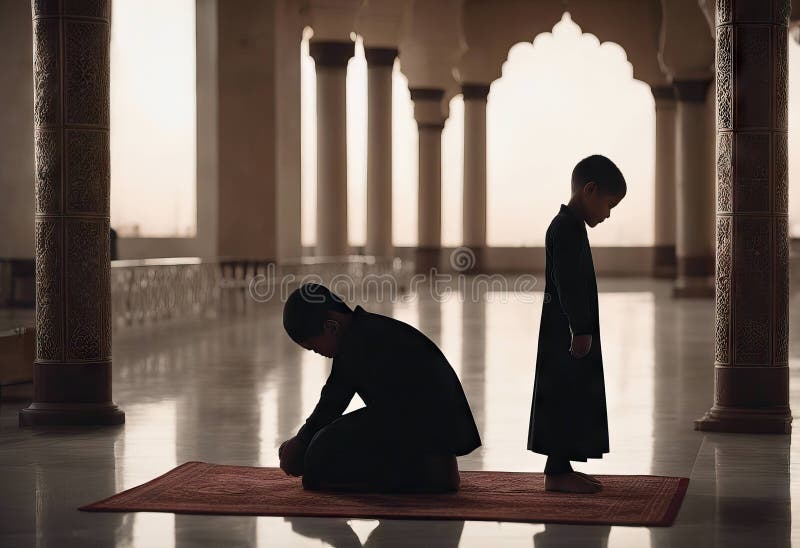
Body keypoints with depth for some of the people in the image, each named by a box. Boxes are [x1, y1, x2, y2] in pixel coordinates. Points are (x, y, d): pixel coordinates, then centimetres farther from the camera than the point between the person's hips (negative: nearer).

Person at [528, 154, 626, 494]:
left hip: (572, 333, 11)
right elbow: (567, 284, -22)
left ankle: (561, 468, 19)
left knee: (573, 399, 13)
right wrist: (580, 330, -23)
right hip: (567, 335, -11)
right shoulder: (566, 228, -15)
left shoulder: (570, 227, 18)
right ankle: (557, 472, -3)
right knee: (564, 398, -7)